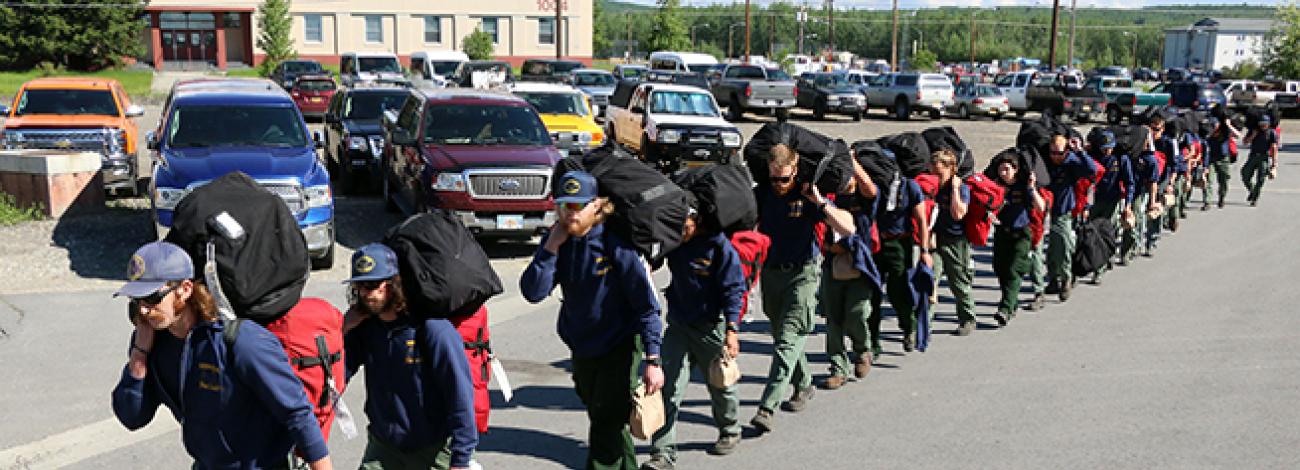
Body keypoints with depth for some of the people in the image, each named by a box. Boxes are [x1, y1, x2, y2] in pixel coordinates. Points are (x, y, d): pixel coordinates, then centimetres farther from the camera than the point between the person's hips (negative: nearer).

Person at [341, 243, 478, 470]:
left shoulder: (432, 328, -18)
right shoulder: (363, 326, 0)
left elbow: (460, 393, -17)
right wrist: (342, 331, -11)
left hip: (433, 451, -5)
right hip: (383, 447, 5)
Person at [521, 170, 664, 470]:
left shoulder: (615, 244, -18)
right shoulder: (558, 241, -3)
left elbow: (647, 305, -16)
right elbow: (532, 293, -13)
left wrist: (653, 361, -20)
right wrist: (551, 247, -21)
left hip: (620, 349, -6)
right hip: (582, 349, 6)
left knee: (606, 428, -9)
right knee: (609, 425, 20)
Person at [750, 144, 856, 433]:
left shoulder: (808, 196, -7)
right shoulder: (761, 194, 2)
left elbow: (848, 229, -13)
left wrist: (820, 203, -22)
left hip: (802, 274, -5)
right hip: (771, 273, 5)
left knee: (787, 340, -13)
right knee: (781, 336, 16)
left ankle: (766, 408, -17)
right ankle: (804, 385, 39)